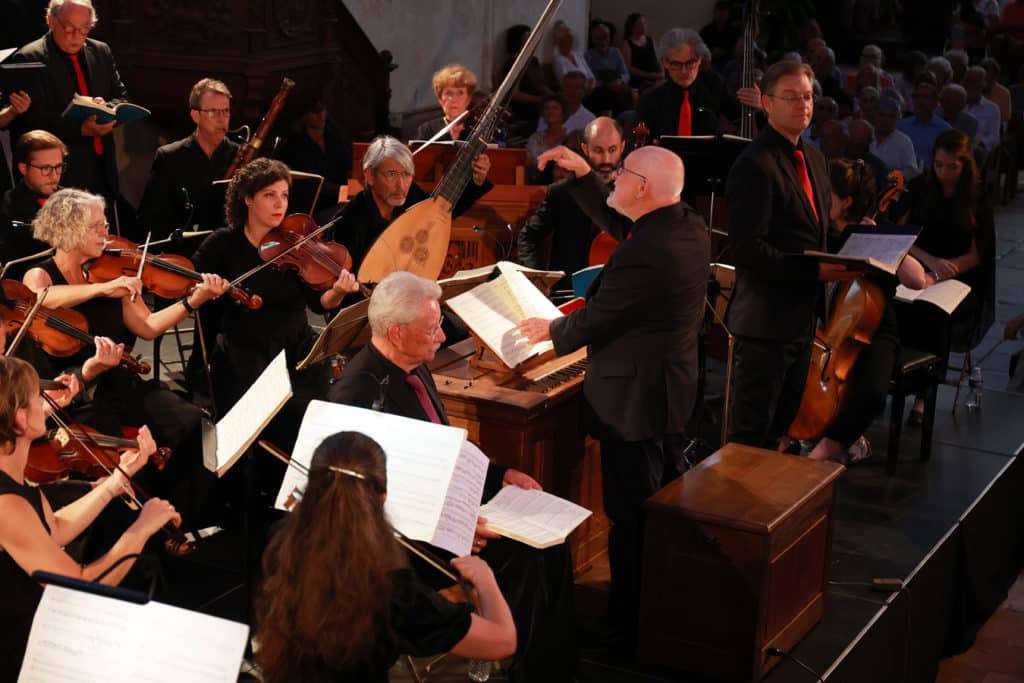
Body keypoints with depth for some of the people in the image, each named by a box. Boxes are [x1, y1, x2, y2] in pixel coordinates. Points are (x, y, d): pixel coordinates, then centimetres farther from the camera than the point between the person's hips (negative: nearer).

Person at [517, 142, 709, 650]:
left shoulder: (643, 253, -29)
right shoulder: (689, 227, -1)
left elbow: (593, 322, -18)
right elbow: (618, 225, 16)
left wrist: (549, 330, 1)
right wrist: (583, 175, 12)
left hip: (634, 399, -10)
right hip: (674, 389, 10)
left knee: (631, 517, 2)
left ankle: (630, 625, 13)